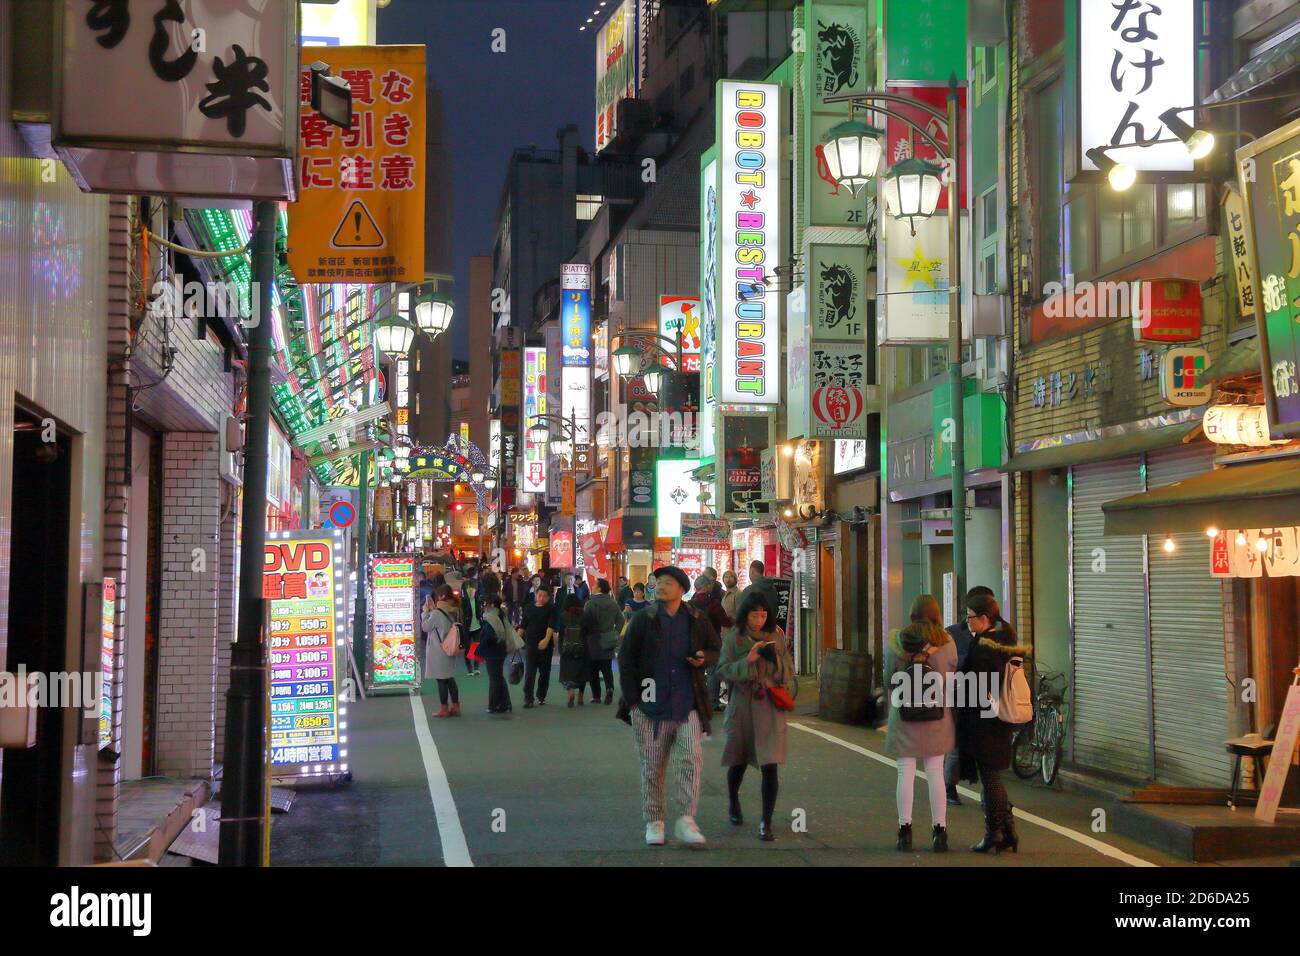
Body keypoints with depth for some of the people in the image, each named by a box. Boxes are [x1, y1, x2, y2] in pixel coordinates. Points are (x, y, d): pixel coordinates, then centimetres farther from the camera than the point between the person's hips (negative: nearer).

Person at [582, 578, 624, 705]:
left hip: (594, 641, -4)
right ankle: (609, 688, -12)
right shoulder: (613, 603, 1)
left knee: (594, 669, 7)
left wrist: (585, 634, 1)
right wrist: (615, 633, 13)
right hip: (609, 641, 4)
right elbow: (620, 620, 4)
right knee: (607, 667, 12)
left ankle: (596, 696, 6)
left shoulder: (590, 603, -15)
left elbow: (585, 622, -14)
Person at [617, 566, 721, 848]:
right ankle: (654, 822, 19)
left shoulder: (697, 620, 4)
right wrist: (633, 699, -4)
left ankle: (686, 821, -7)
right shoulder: (644, 619, 0)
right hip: (651, 707, 0)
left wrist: (704, 658, -7)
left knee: (691, 758, -12)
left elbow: (715, 650, 18)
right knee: (652, 766, 7)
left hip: (687, 705, 1)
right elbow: (625, 659, 2)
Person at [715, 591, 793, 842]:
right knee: (738, 762, 16)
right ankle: (733, 803, 45)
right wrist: (747, 660, -20)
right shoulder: (734, 638, -2)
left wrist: (775, 659, -13)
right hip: (742, 706, 0)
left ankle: (766, 822, -5)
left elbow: (789, 671, 6)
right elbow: (722, 670, -7)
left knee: (769, 765, -10)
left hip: (770, 708, 0)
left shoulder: (776, 637, 4)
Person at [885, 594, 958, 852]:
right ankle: (939, 831, 7)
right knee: (936, 774, 6)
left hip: (903, 718, 0)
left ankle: (905, 830, 5)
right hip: (937, 717, 1)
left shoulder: (896, 642, -4)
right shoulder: (947, 643, -4)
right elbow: (953, 679, 2)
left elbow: (888, 681, 2)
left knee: (906, 773, 5)